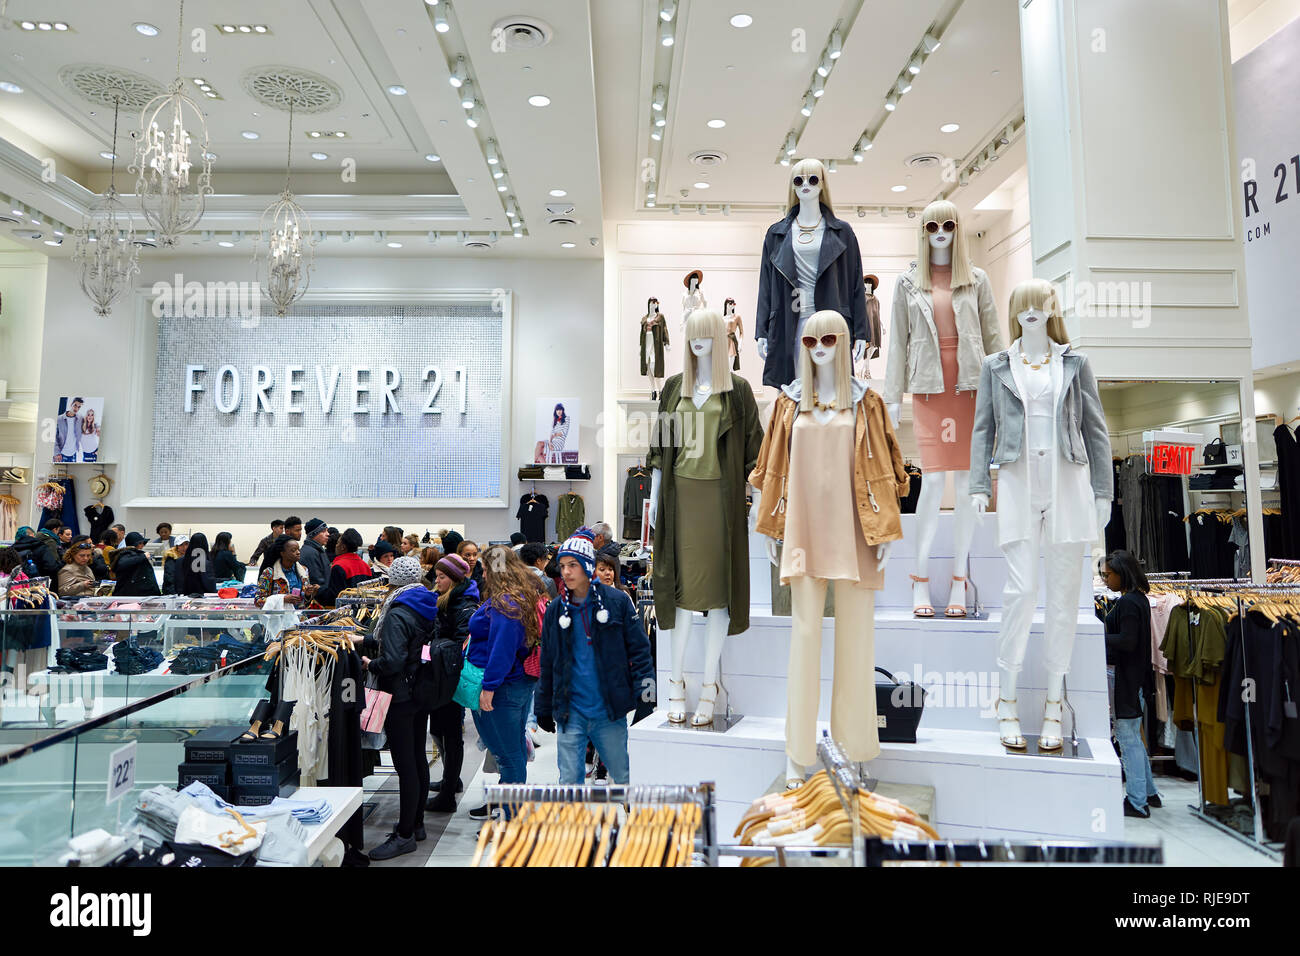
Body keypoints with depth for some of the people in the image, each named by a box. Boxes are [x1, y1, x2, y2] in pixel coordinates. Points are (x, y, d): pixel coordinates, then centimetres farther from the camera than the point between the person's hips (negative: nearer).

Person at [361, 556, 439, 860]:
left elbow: (392, 661, -28)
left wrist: (370, 664, -6)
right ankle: (417, 823, 30)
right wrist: (368, 643, 19)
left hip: (400, 696, -9)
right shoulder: (428, 607, 6)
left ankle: (405, 835, 6)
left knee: (405, 766, -2)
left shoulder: (397, 614, -20)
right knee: (418, 759, 17)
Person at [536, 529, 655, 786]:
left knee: (627, 779, 10)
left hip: (610, 712, -2)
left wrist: (645, 701, -5)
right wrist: (544, 709, 15)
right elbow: (547, 665, 13)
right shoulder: (556, 610, 6)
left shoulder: (616, 603, -3)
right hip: (570, 714, 2)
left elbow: (639, 651, -2)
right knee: (570, 782, 4)